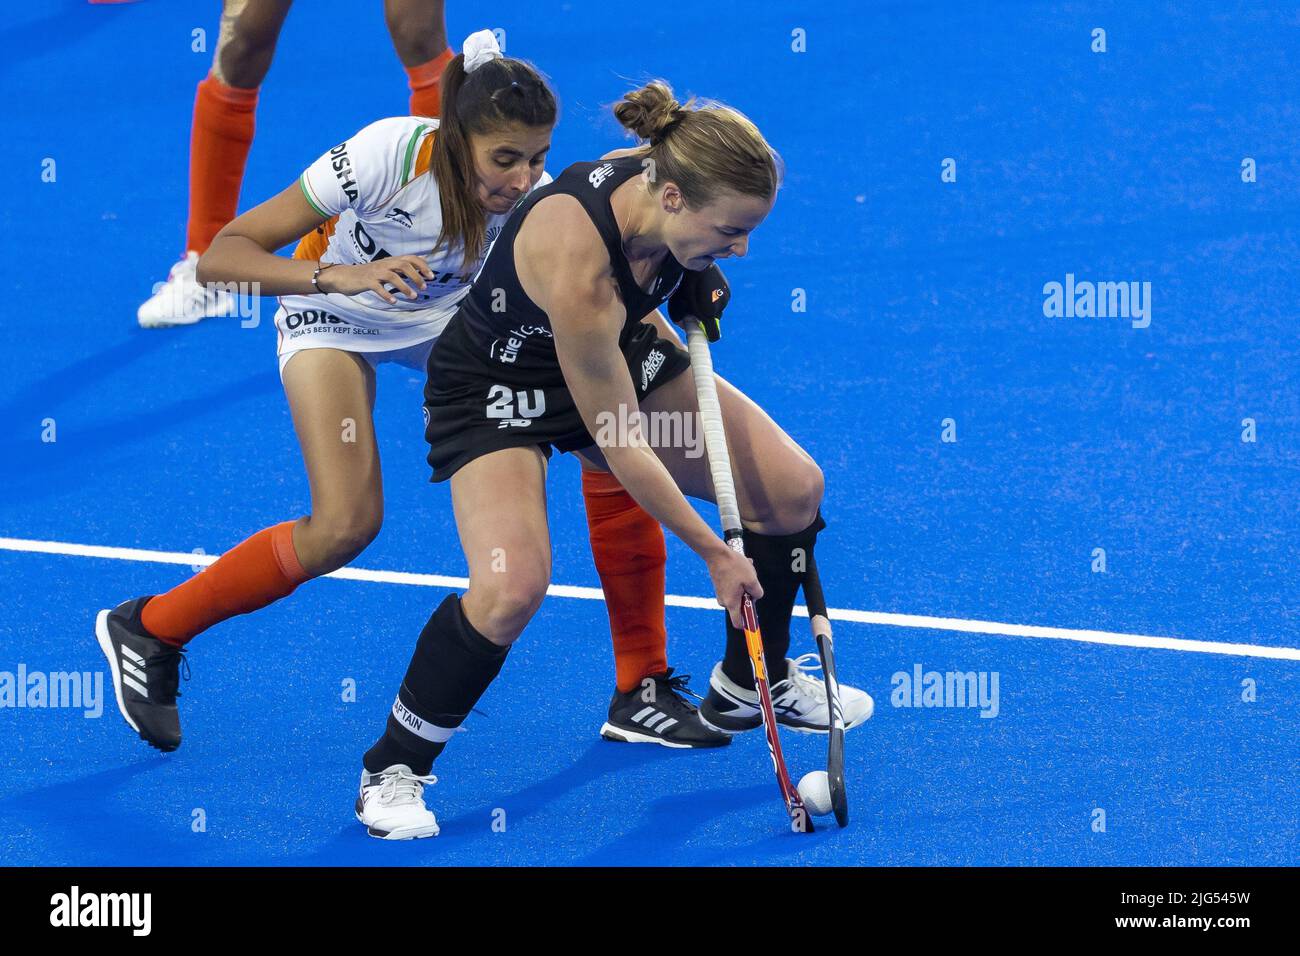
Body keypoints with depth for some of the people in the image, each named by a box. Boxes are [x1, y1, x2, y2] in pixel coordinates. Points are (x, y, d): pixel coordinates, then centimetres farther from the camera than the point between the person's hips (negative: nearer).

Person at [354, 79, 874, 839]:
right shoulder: (577, 262, -41)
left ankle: (751, 687, 26)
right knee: (512, 587, -30)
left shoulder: (667, 182, -22)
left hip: (621, 354, 7)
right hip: (500, 390, -7)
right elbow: (620, 444, -29)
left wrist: (696, 284, -7)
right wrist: (714, 554, -21)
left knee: (794, 489, 0)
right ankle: (393, 770, -8)